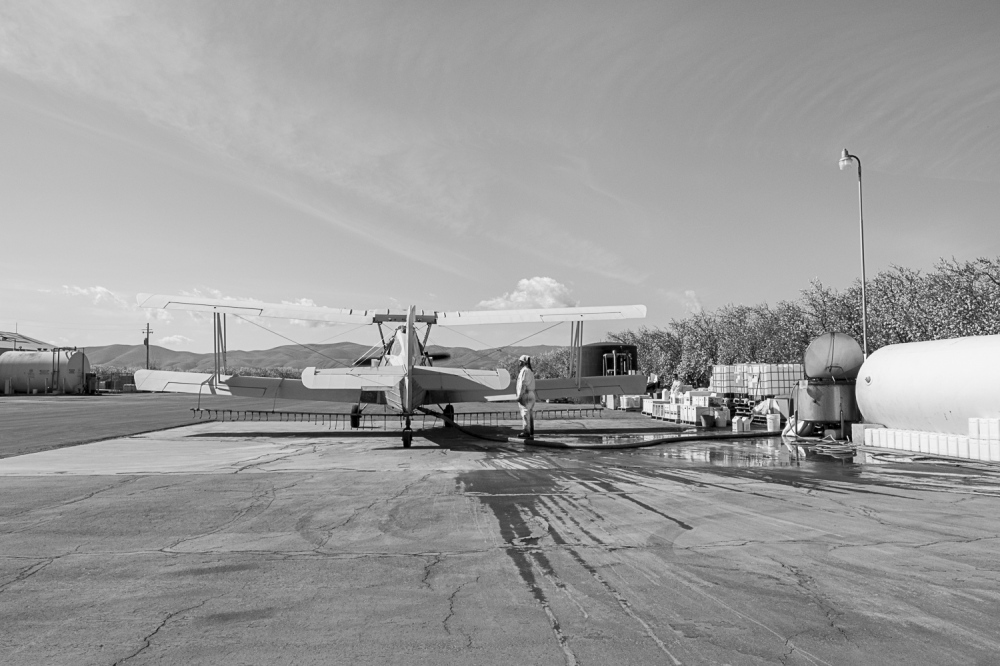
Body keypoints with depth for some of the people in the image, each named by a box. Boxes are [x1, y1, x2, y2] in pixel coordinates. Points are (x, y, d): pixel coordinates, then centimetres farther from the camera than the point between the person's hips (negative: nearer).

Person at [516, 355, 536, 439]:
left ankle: (526, 431, -10)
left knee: (525, 413, -9)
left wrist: (519, 396, -17)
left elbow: (523, 384, -17)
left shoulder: (524, 370, -11)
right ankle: (531, 433, 12)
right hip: (531, 394, 10)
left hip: (526, 395, -10)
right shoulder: (530, 371, 19)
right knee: (530, 414, 10)